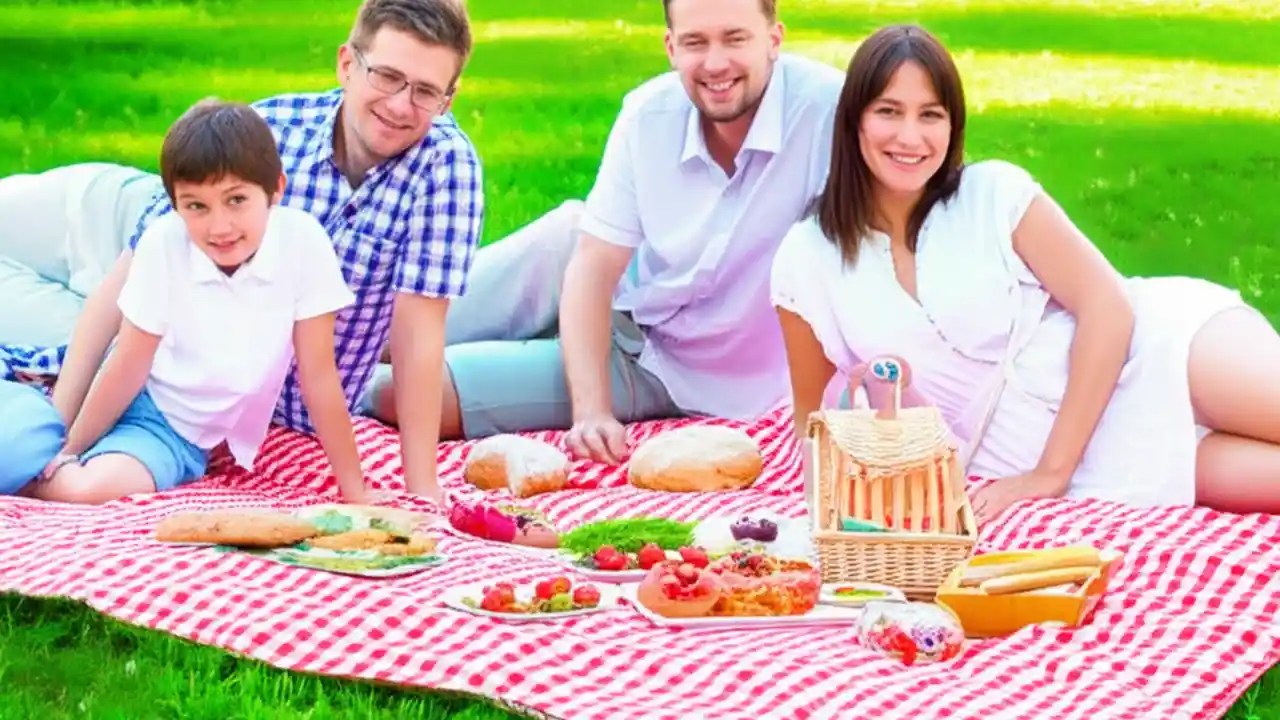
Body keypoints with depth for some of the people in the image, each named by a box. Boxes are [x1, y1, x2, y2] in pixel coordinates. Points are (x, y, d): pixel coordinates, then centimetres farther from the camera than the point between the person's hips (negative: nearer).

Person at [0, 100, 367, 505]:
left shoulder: (303, 241, -20)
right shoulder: (163, 244, -19)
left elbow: (319, 377, -12)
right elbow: (128, 367, -9)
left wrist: (354, 491, -9)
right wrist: (71, 451, -4)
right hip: (134, 402, 0)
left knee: (96, 488, -28)